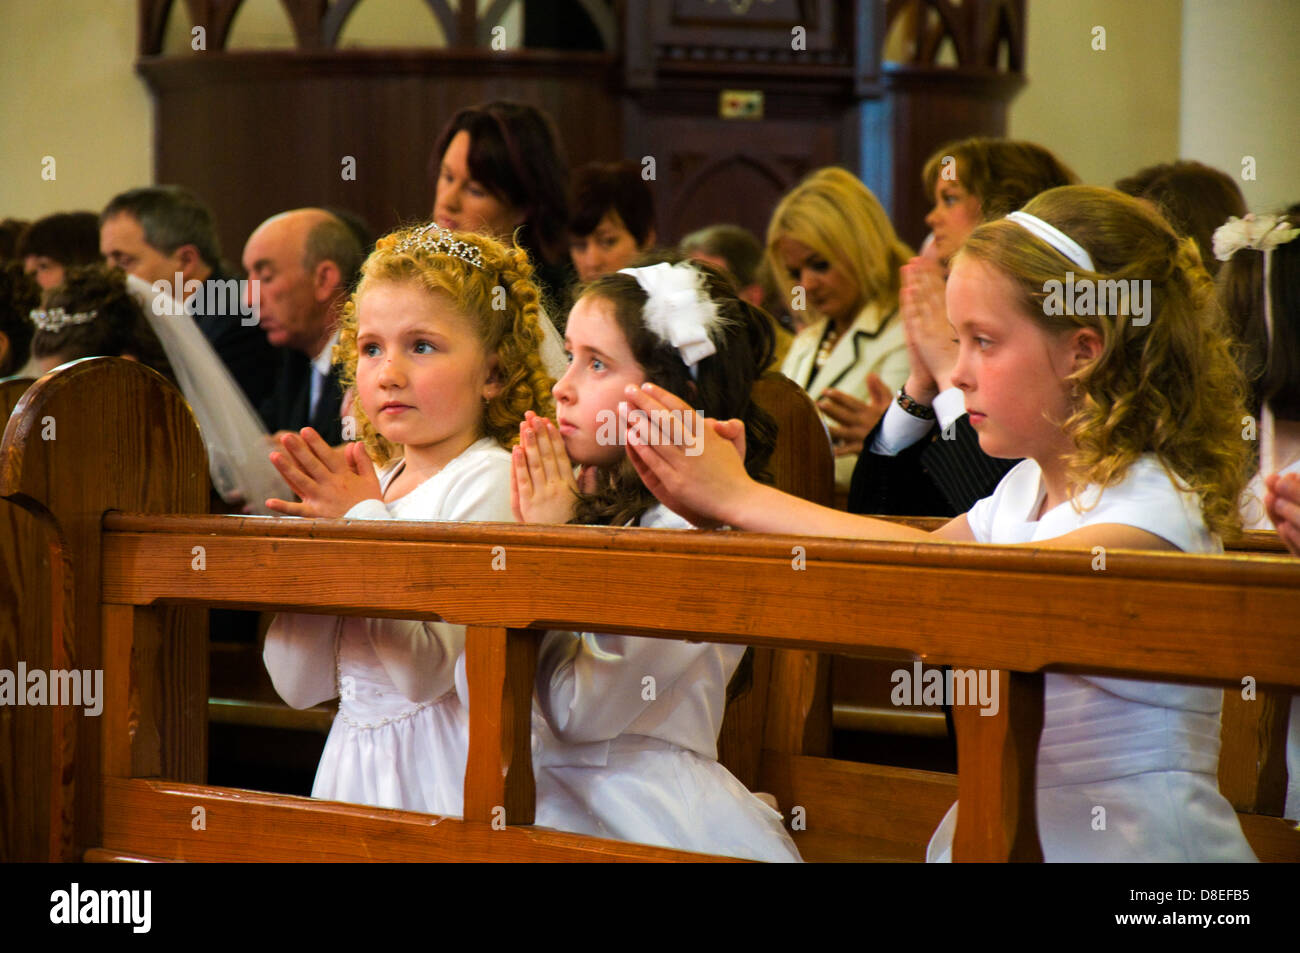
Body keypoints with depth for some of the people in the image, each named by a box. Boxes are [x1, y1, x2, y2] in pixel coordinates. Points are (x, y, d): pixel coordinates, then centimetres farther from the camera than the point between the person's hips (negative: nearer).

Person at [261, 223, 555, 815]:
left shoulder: (490, 481, -10)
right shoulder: (370, 482, 8)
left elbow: (425, 670, -21)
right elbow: (298, 686, 6)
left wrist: (362, 520, -17)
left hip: (443, 769, -6)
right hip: (355, 759, 6)